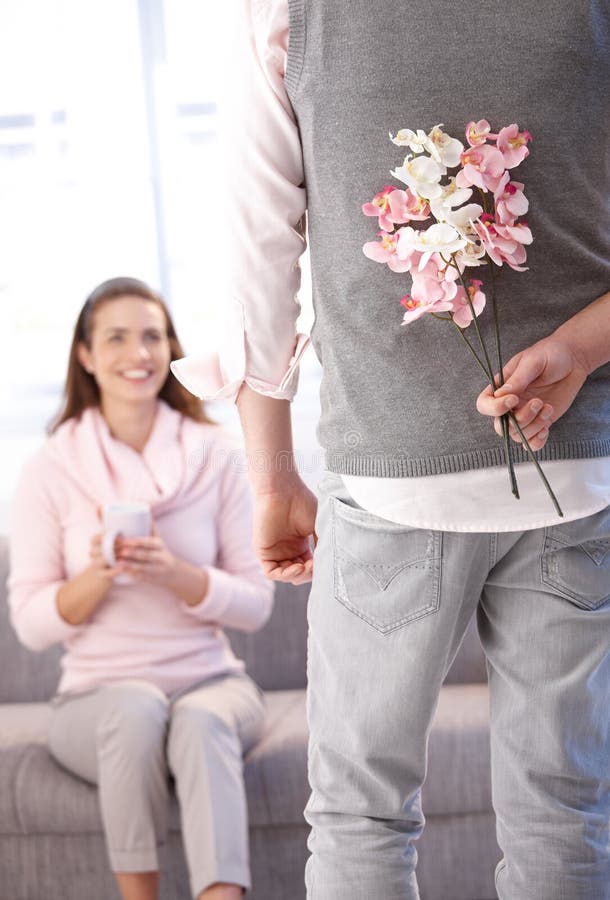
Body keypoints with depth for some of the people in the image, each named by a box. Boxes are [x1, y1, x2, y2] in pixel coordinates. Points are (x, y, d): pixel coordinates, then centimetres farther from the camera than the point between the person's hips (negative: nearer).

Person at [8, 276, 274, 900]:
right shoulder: (50, 470, 1)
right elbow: (31, 624, -2)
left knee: (202, 720, -34)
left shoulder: (216, 457, 4)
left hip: (211, 681, 1)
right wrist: (99, 573, -21)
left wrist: (174, 573, -19)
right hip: (97, 693, 0)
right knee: (137, 707, -34)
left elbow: (255, 606, 0)